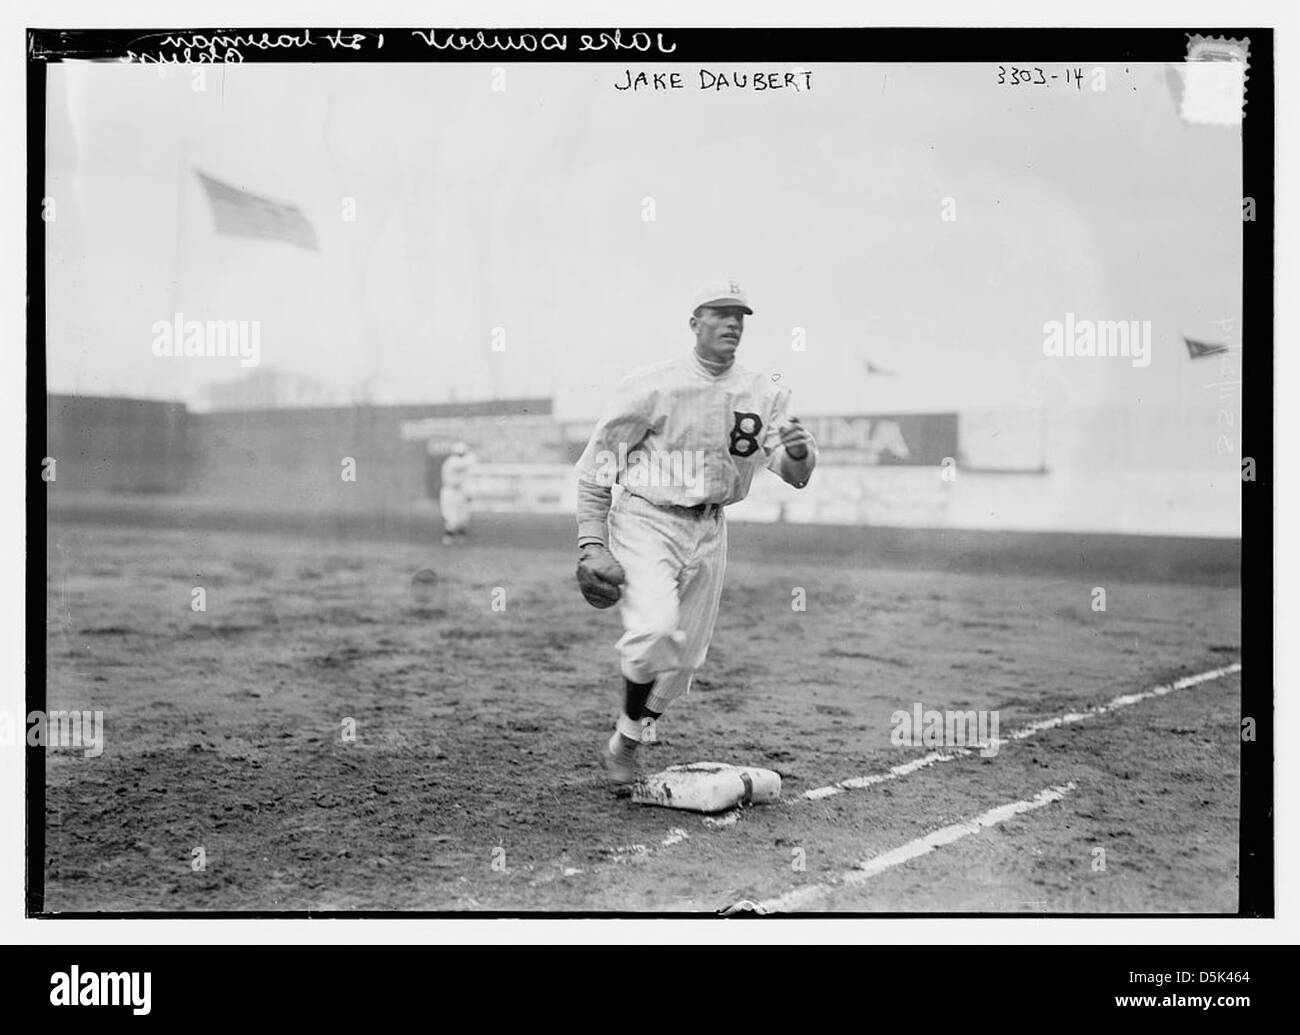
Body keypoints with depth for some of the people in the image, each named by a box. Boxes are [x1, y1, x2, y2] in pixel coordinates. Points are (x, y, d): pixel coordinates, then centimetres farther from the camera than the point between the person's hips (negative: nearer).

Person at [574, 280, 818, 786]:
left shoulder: (764, 394, 2)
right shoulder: (651, 384, -10)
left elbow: (797, 475, -4)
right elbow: (597, 462, -5)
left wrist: (800, 450, -29)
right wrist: (591, 544, -12)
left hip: (709, 530, 5)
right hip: (645, 521, -5)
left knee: (686, 656, 10)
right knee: (657, 627, -27)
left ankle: (625, 745, 31)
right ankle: (627, 728, -3)